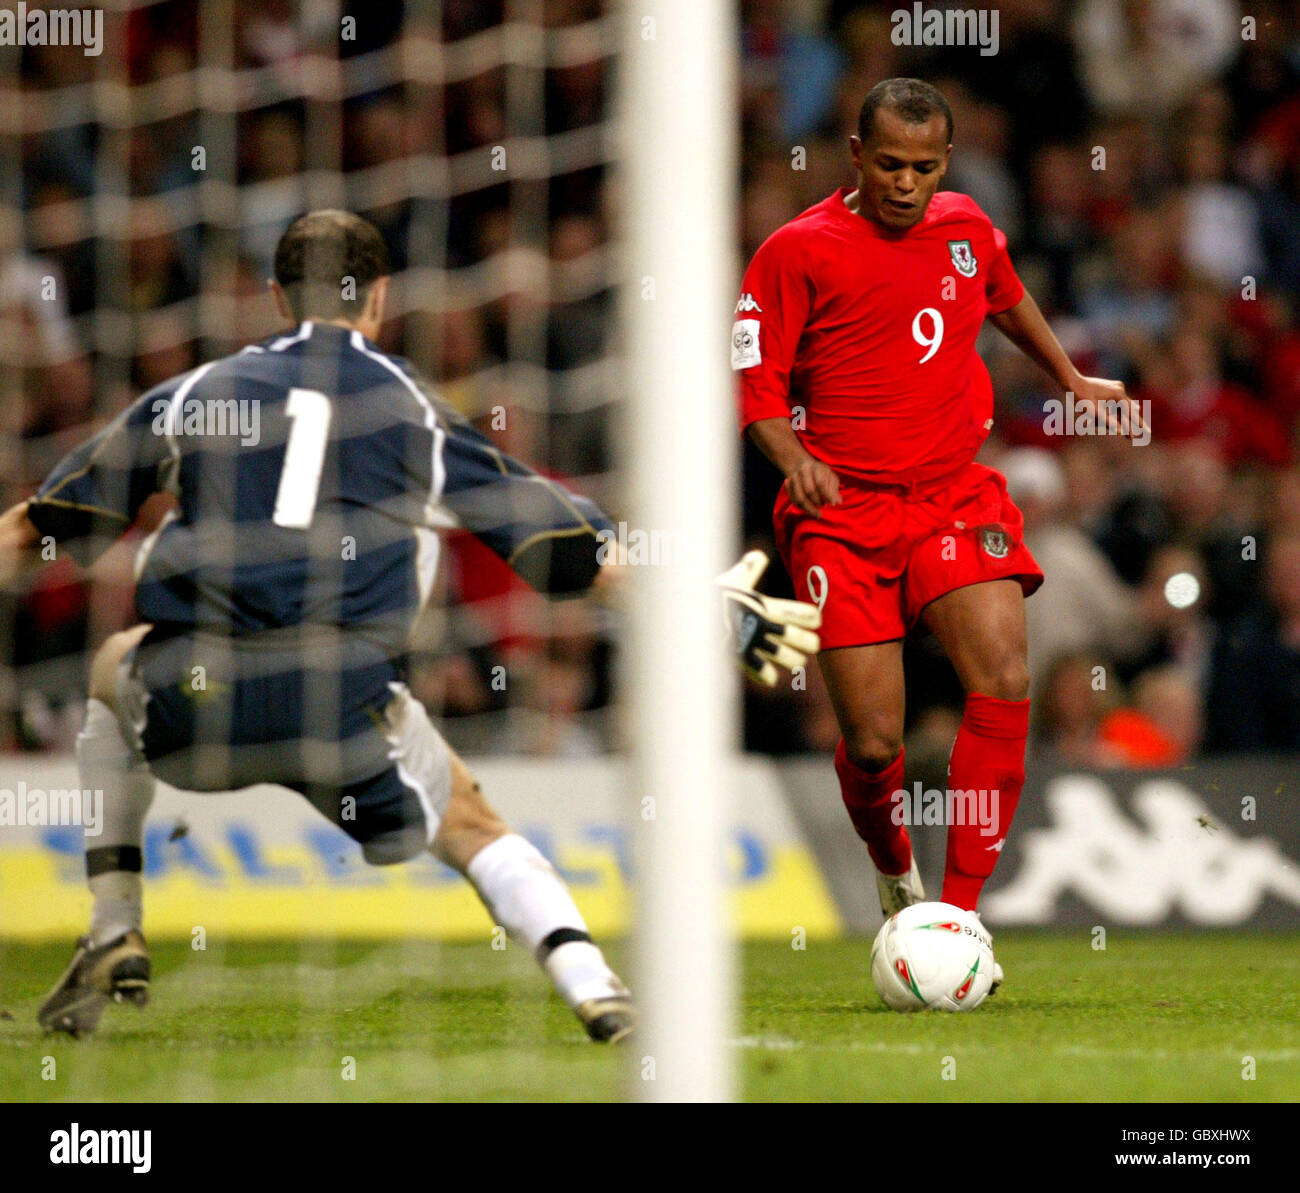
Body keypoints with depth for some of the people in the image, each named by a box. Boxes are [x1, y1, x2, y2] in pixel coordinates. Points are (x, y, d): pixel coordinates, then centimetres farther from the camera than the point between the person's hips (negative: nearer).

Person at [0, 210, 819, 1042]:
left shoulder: (190, 397, 19)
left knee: (114, 666, 35)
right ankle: (591, 984, -3)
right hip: (344, 707, -1)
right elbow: (582, 555, 18)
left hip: (187, 708, 1)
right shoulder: (418, 412, 16)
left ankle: (115, 936, 26)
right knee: (472, 830, 24)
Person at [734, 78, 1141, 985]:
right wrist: (794, 457, -20)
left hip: (957, 493, 3)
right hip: (844, 507, -3)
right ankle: (896, 877, 27)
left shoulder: (968, 230, 9)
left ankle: (959, 910, -17)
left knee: (1003, 679, -22)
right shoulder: (799, 251, -5)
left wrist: (1073, 382, 38)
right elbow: (755, 377, -3)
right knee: (873, 740, -8)